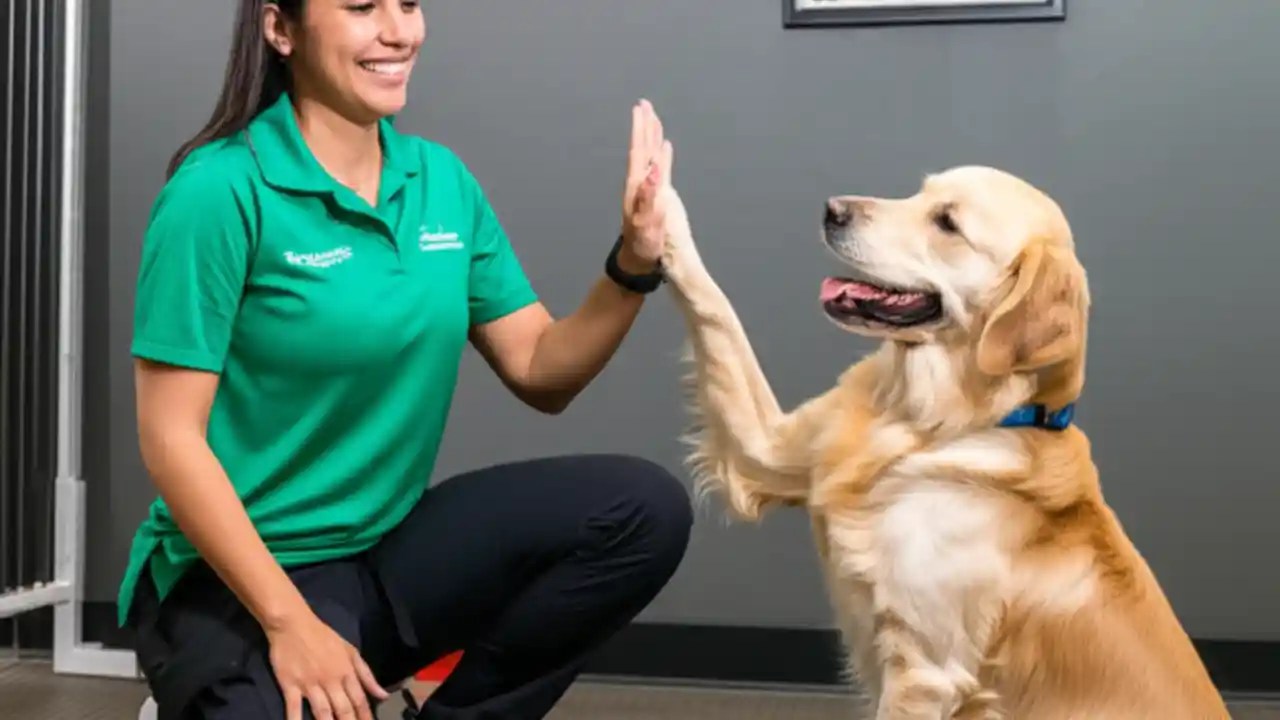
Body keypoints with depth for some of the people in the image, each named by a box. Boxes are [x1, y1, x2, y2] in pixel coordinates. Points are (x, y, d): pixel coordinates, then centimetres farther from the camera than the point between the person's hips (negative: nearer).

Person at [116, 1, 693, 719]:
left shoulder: (443, 179, 3)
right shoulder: (220, 190, -14)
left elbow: (541, 373, 5)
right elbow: (171, 436, -15)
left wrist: (633, 263, -12)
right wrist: (290, 622, -20)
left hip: (392, 549, 6)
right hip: (241, 576, -6)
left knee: (645, 508, -10)